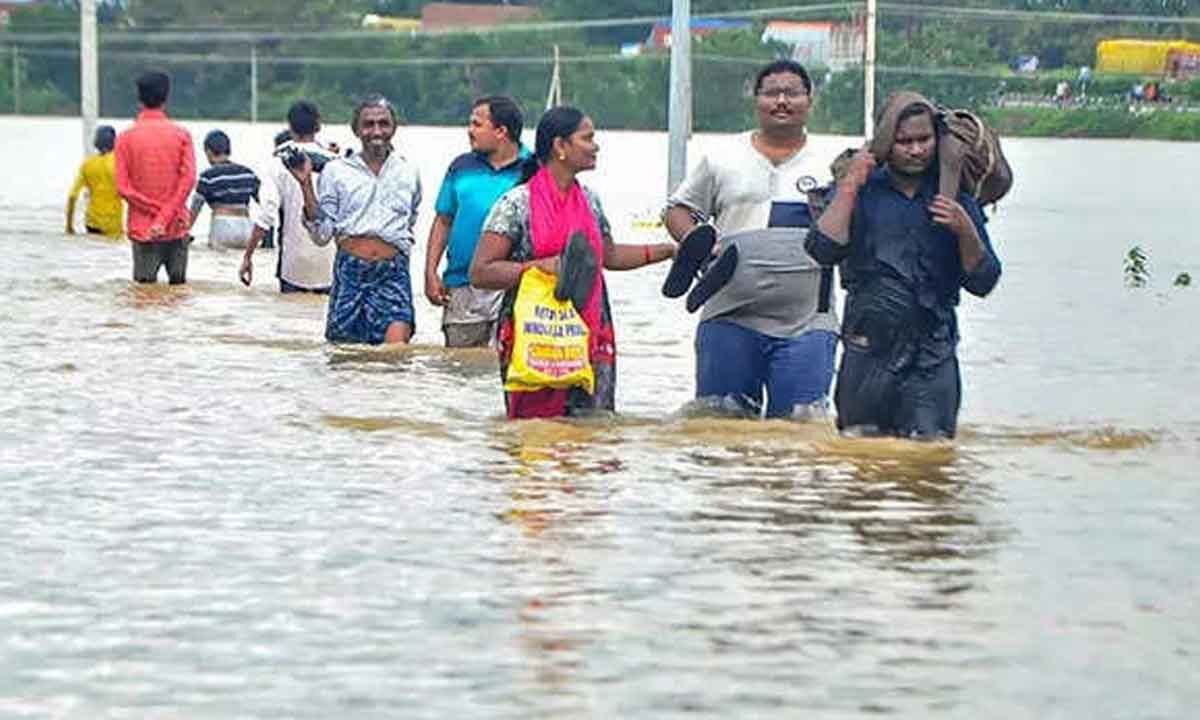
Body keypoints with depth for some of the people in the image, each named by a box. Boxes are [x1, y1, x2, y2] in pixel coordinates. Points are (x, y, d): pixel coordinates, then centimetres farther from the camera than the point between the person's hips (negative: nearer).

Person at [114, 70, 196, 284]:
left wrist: (156, 210, -6)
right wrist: (166, 217, -12)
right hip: (176, 228, 0)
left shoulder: (126, 138, -1)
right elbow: (188, 178, -11)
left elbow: (123, 188, -8)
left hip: (143, 230, 0)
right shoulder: (181, 135, -1)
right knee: (178, 286, 10)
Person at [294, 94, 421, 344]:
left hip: (393, 273, 0)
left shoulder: (409, 173, 12)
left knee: (396, 349, -22)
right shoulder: (336, 171, 6)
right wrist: (306, 184, -5)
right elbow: (321, 234, 1)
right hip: (349, 270, 0)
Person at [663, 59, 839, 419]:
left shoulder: (829, 169, 9)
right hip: (729, 320, 1)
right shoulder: (722, 161, 12)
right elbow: (678, 210, 15)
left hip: (806, 325, -1)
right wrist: (697, 245, -4)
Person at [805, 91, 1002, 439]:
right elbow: (823, 250, -8)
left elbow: (982, 283, 6)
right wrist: (850, 186, -7)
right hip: (868, 349, 0)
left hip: (932, 357, 0)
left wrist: (965, 231, -11)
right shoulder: (862, 191, 7)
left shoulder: (956, 199, 9)